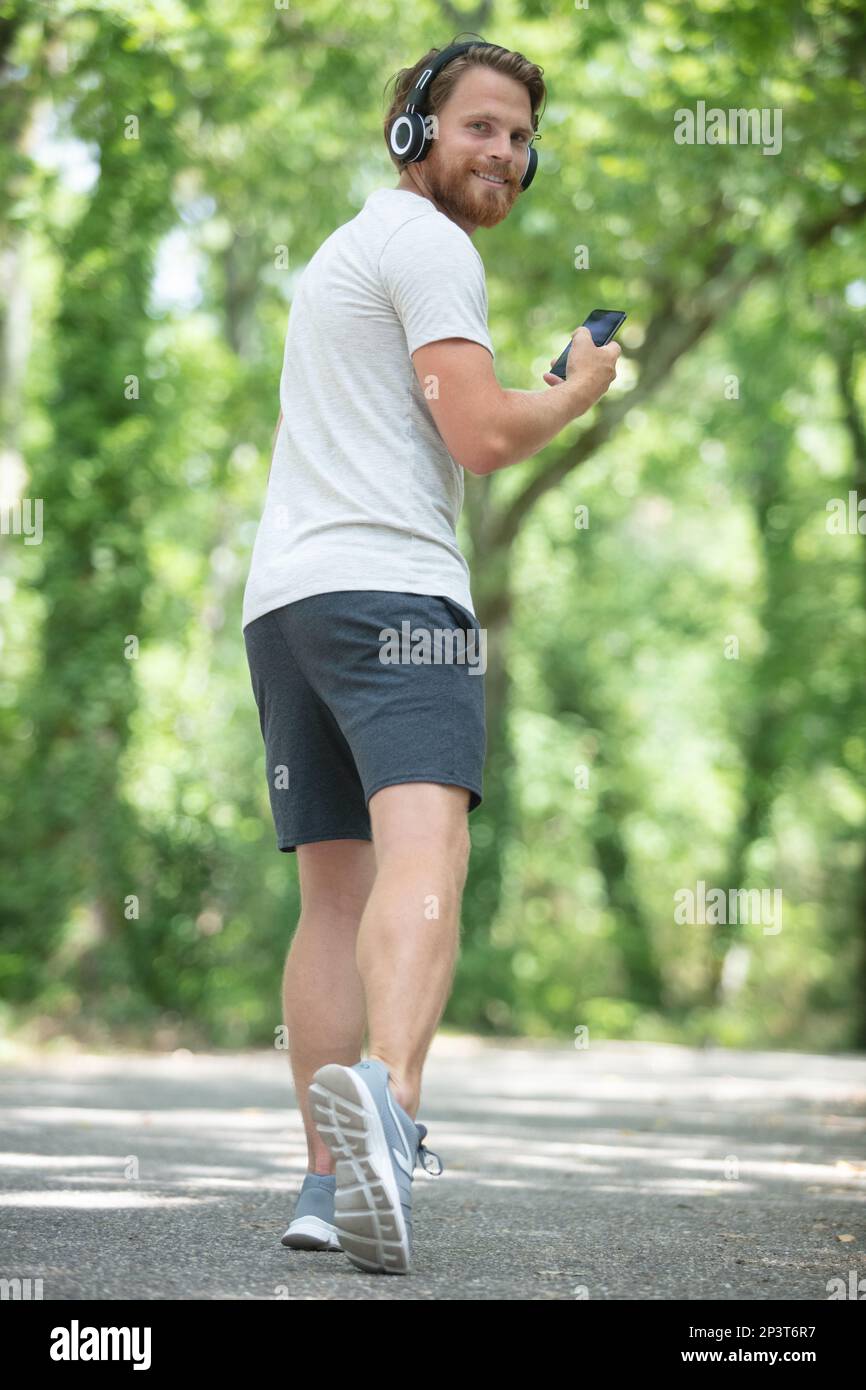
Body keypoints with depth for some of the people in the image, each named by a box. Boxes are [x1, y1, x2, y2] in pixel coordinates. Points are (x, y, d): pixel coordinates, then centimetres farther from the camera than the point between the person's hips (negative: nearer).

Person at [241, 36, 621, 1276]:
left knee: (334, 895, 8)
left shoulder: (345, 248, 30)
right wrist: (579, 391, 8)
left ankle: (334, 1183, 3)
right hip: (389, 587, -9)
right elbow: (484, 435, -10)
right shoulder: (428, 245, 0)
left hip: (285, 595, 9)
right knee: (423, 851, -26)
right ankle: (384, 1104, -48)